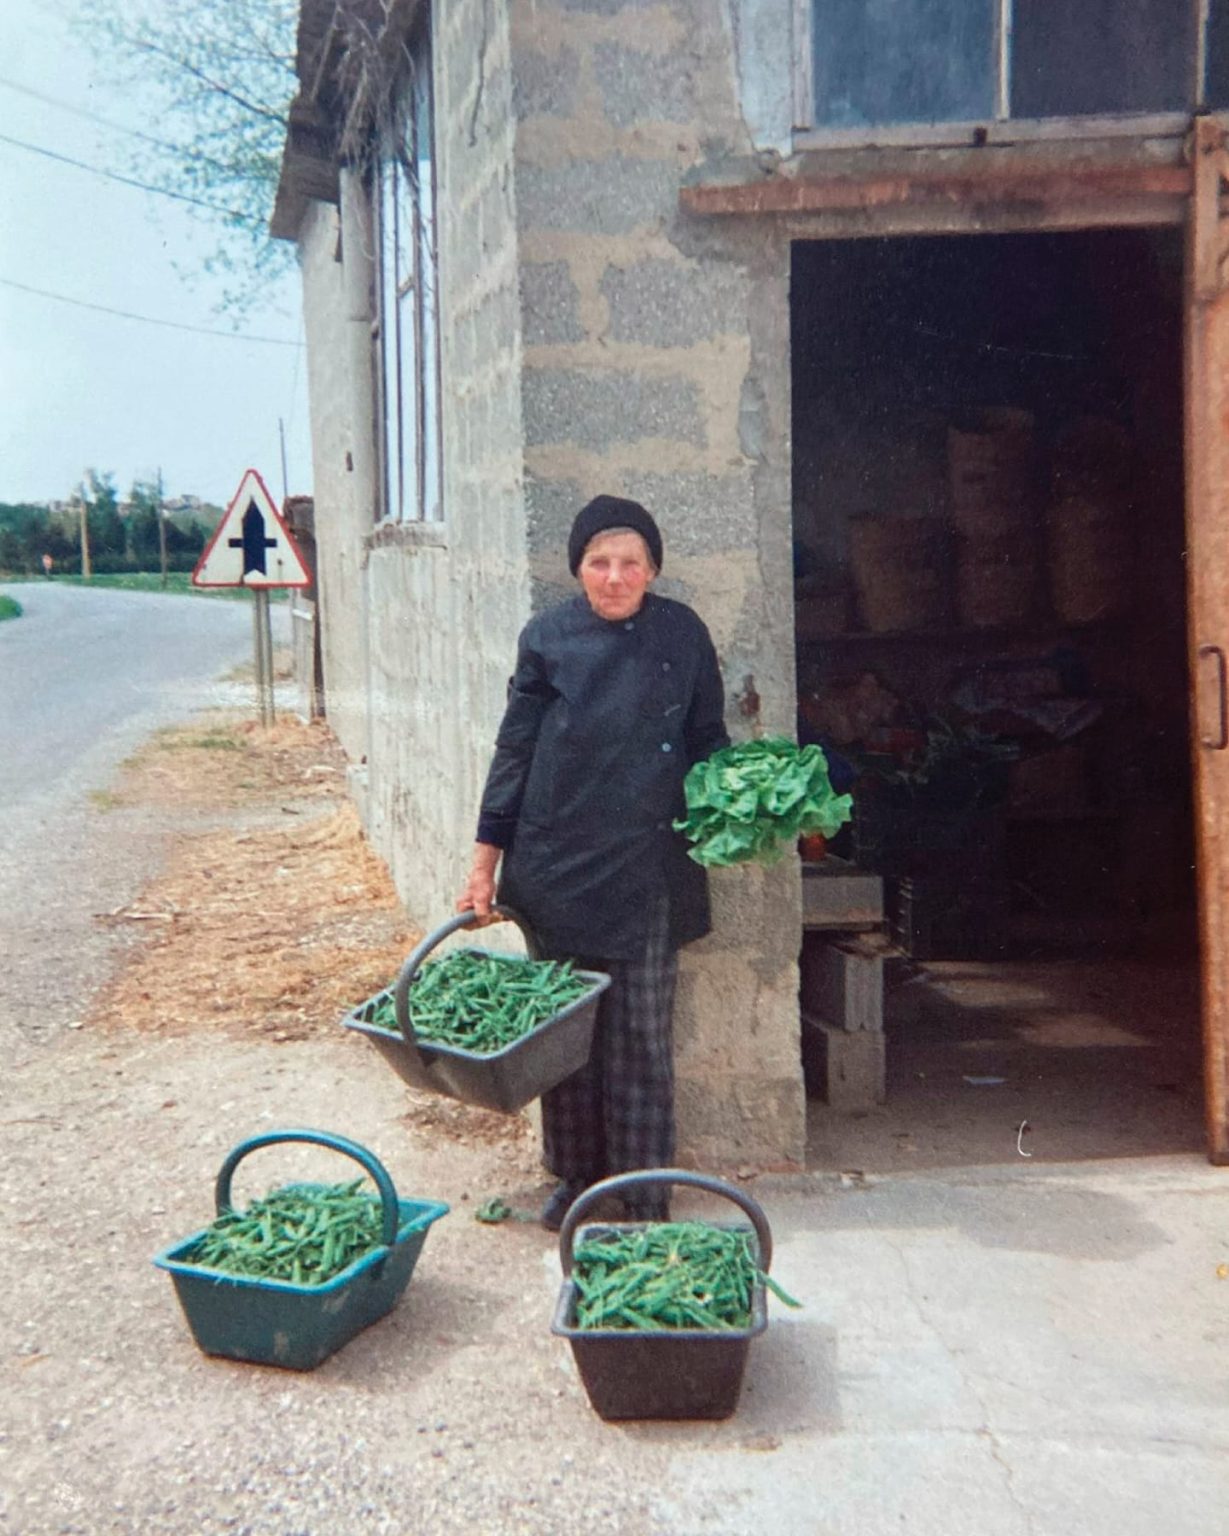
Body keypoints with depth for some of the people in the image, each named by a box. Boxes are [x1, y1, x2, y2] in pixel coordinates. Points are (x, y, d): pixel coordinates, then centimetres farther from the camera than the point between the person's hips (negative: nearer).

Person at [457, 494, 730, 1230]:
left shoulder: (681, 634, 1)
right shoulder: (548, 639, 0)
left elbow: (708, 740, 10)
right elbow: (514, 751, 3)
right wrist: (486, 862, 1)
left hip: (646, 868, 0)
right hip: (557, 866, 1)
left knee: (641, 1033, 3)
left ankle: (647, 1193, 16)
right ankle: (576, 1176, 26)